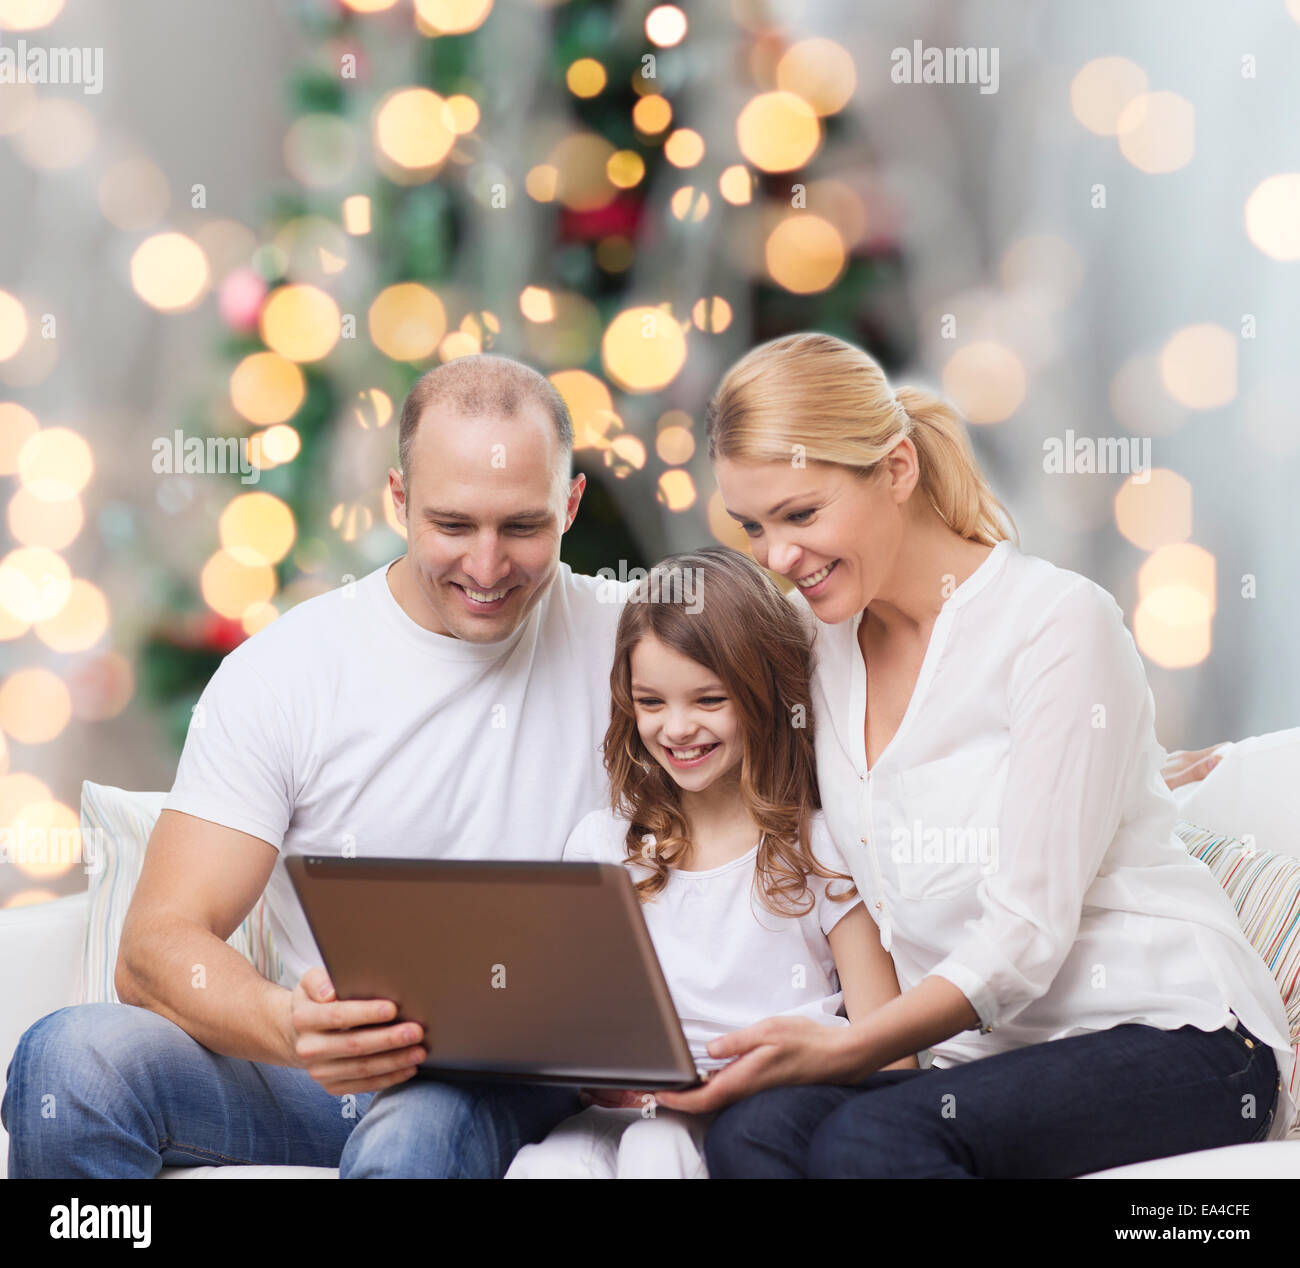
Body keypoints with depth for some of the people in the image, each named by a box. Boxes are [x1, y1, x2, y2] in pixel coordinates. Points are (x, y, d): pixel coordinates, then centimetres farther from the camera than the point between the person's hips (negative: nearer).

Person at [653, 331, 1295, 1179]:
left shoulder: (1059, 623, -8)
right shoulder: (819, 644, 12)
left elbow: (1026, 935, -15)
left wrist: (846, 1050, -25)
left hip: (1173, 1038, -5)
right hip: (993, 1060, 5)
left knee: (864, 1136, -34)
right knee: (750, 1130, -28)